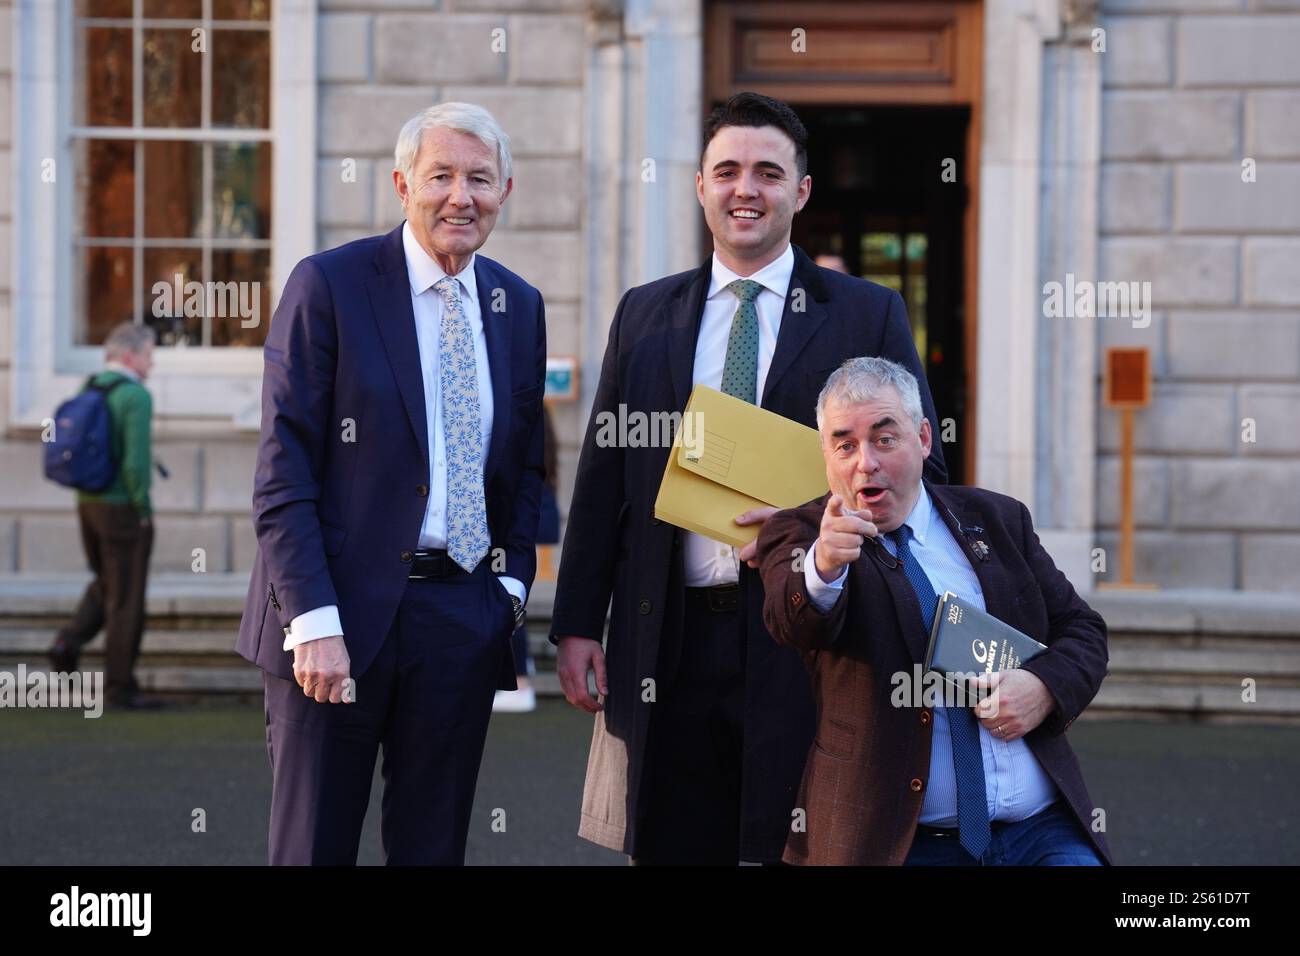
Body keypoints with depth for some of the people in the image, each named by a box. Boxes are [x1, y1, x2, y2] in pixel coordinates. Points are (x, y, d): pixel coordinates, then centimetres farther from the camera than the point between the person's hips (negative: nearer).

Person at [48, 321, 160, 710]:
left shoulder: (88, 390, 8)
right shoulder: (136, 396, -18)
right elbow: (136, 462, -24)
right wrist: (144, 511, -12)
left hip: (88, 504, 8)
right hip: (124, 511, -8)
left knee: (106, 587, 25)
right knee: (126, 599, 2)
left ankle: (70, 641, 3)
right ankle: (120, 686, 8)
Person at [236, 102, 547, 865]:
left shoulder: (518, 306, 11)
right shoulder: (329, 286, -5)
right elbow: (284, 472, -9)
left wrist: (511, 587, 3)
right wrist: (314, 623, -16)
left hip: (466, 621, 4)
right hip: (344, 611, -4)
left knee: (434, 846, 11)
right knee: (314, 846, 2)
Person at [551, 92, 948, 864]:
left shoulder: (867, 315, 5)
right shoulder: (645, 314, 14)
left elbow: (918, 469, 3)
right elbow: (603, 479, 13)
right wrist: (578, 624, 7)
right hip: (667, 647, 3)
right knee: (669, 849, 5)